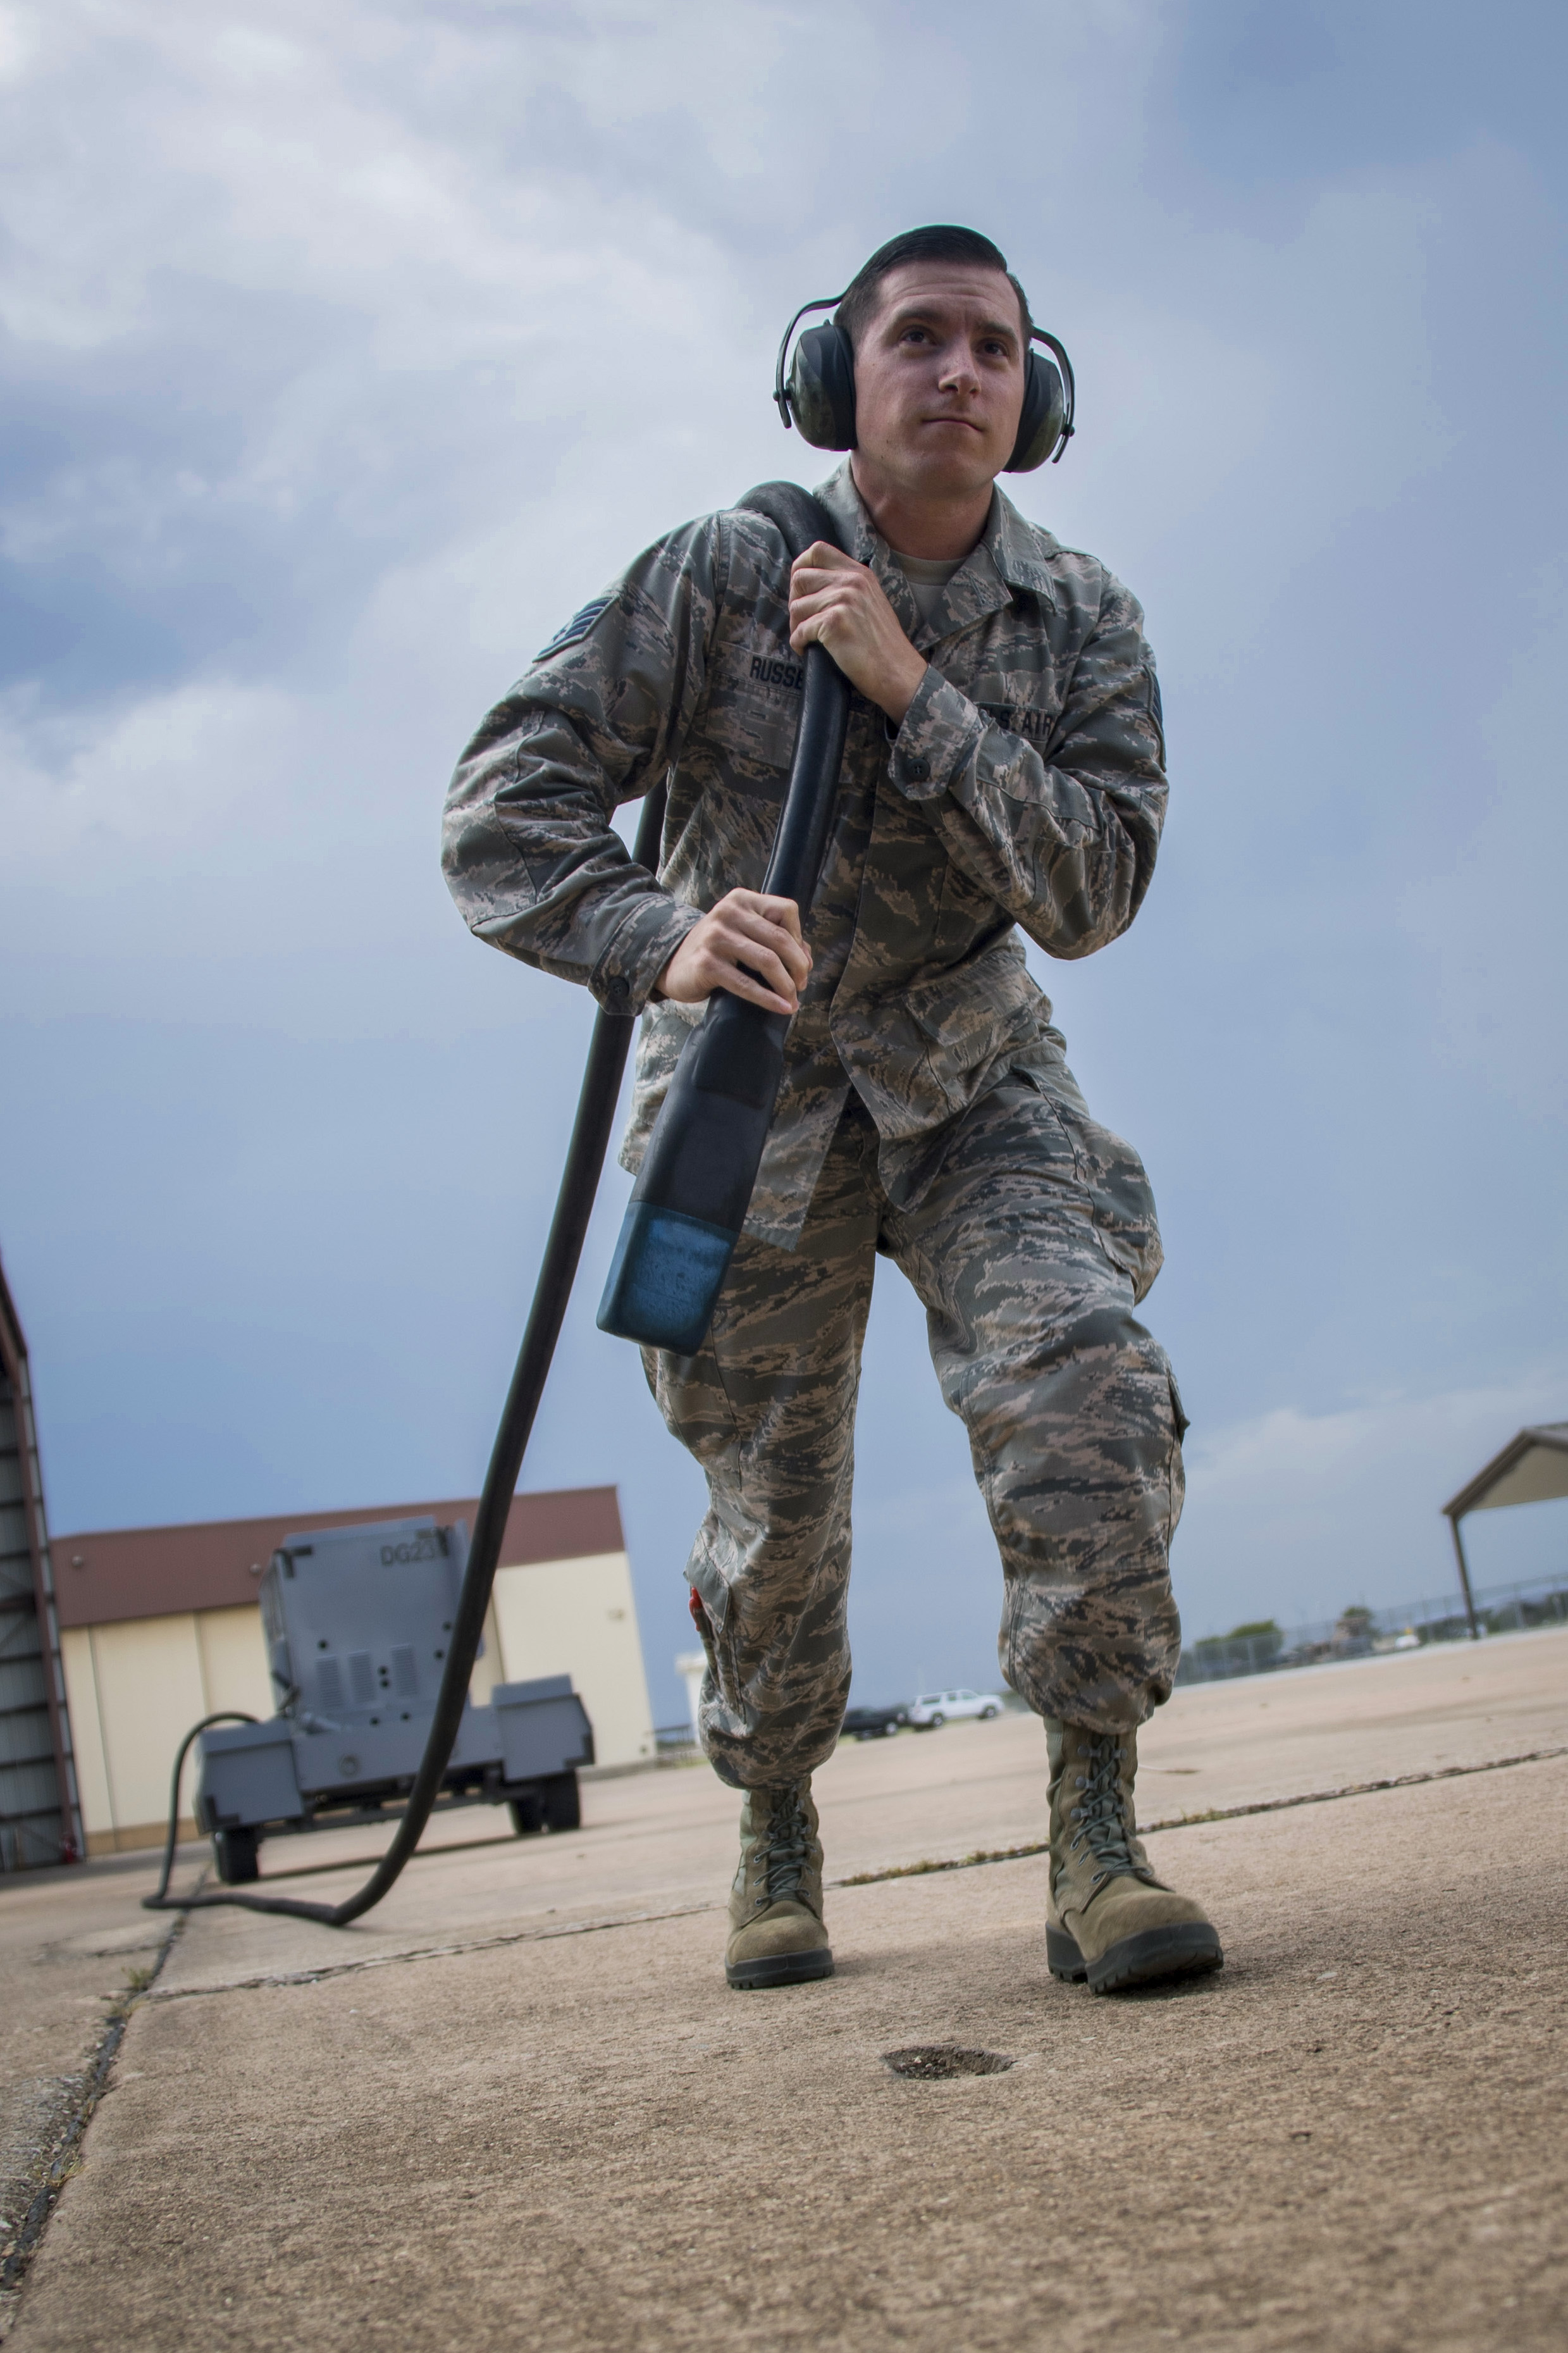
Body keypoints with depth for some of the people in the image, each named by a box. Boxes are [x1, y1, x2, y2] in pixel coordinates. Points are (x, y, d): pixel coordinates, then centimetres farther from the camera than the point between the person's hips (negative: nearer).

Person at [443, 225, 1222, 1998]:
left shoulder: (1078, 618, -7)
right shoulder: (721, 574, -14)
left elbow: (1091, 893, -17)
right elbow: (500, 812, -19)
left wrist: (911, 689, -26)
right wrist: (659, 941, -39)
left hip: (969, 1077, 1)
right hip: (752, 1090, -1)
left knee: (1088, 1391, -25)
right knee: (774, 1524, 6)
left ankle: (1095, 1847, -16)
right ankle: (778, 1835, 33)